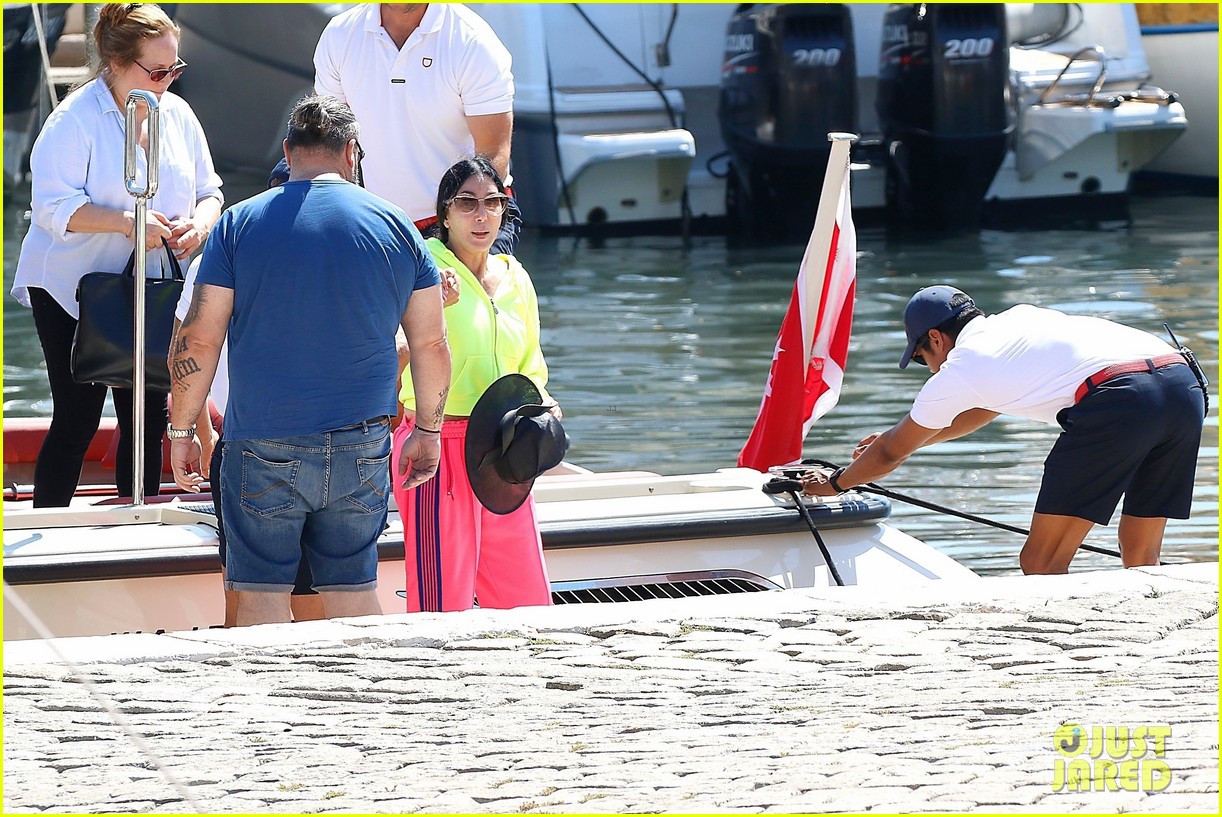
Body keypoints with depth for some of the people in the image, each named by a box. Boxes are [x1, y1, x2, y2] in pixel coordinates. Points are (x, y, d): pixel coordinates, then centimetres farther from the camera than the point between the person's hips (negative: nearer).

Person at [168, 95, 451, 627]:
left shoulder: (239, 224, -2)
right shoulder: (396, 227, 4)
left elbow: (198, 343, -3)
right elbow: (431, 346, 8)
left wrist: (181, 431, 7)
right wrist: (428, 431, 21)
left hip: (263, 448, -2)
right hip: (362, 447, 2)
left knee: (262, 593, 5)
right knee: (354, 589, 10)